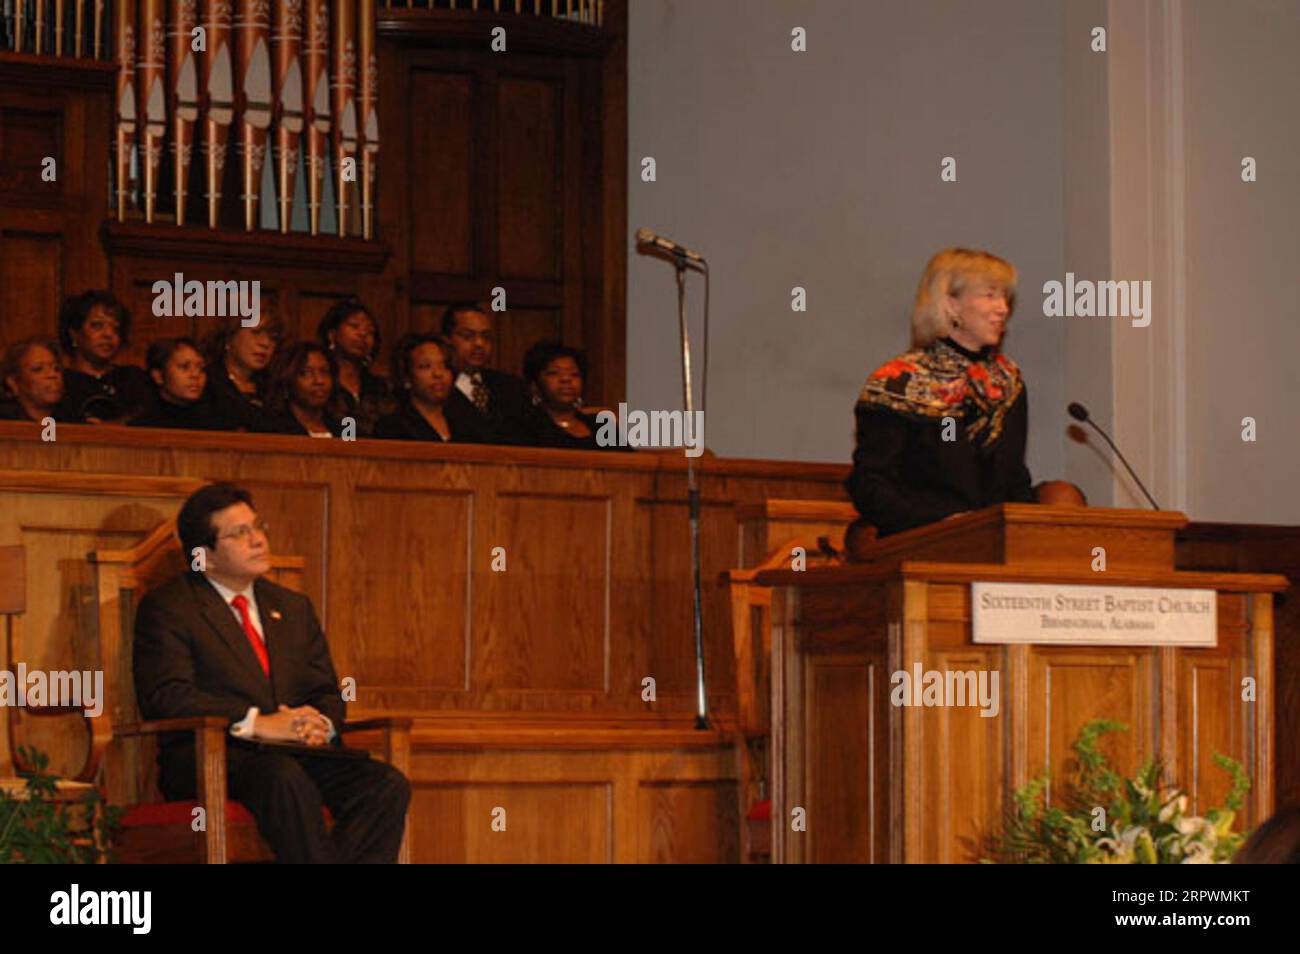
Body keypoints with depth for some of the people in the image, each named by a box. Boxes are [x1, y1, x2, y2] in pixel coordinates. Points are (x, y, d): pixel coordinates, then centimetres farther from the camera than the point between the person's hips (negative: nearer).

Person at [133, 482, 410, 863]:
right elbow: (164, 696, -11)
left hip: (296, 753, 6)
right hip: (207, 756, -6)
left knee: (388, 785, -22)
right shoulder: (167, 607, 3)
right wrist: (256, 723, -19)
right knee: (285, 778, -39)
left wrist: (320, 724, -6)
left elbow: (326, 692, 21)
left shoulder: (294, 607, 24)